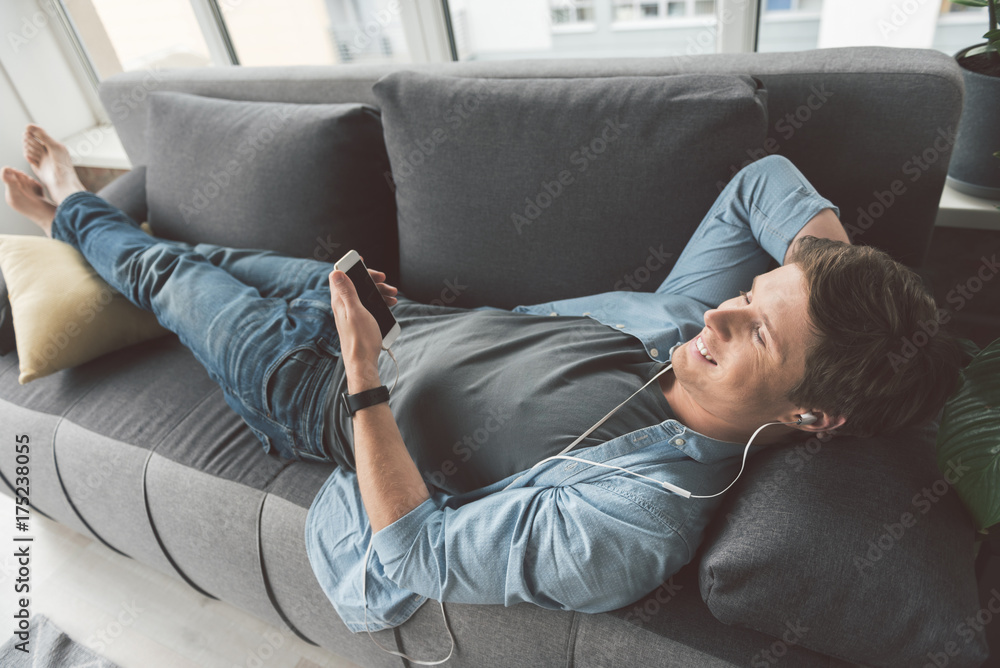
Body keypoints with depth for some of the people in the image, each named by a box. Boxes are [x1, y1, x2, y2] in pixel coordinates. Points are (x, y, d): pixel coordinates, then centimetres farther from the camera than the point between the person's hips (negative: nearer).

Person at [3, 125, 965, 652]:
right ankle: (77, 214, 56)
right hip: (411, 316, 6)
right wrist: (831, 267, -20)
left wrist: (363, 385, -31)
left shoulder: (636, 523, -35)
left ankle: (80, 216, 50)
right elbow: (762, 179, -4)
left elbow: (414, 558, -31)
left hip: (326, 396, -5)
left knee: (178, 284, 13)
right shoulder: (699, 311, -18)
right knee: (204, 260, 22)